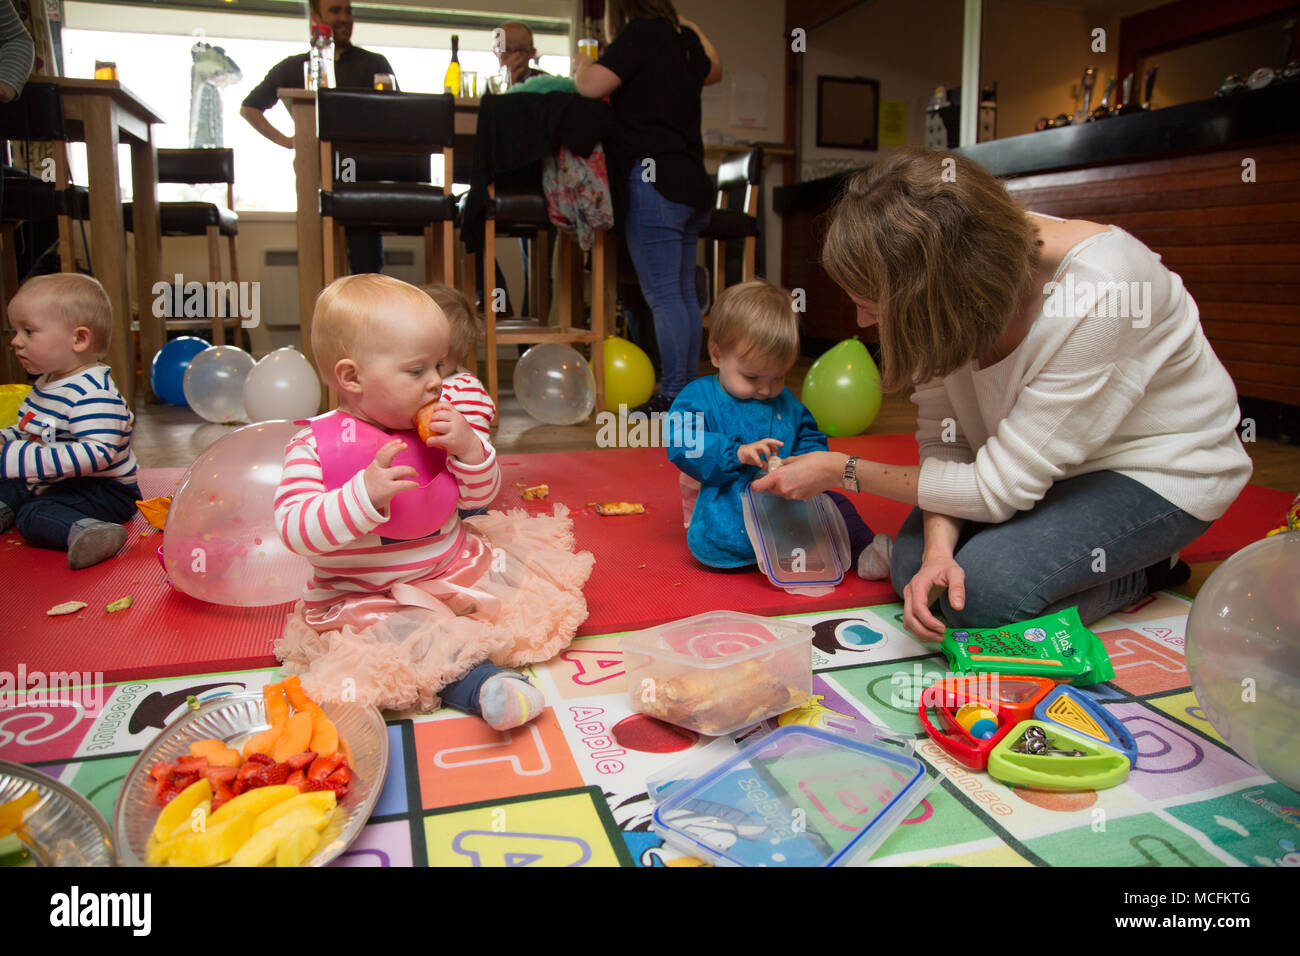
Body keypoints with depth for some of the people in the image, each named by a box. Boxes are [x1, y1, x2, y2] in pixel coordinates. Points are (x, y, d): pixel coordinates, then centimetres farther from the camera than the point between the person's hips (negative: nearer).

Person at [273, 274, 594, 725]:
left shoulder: (435, 428, -1)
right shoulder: (314, 446, -15)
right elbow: (295, 531, -23)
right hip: (369, 596, -5)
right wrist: (366, 493, -37)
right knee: (402, 633, -33)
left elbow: (480, 495, 6)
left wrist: (469, 448, -16)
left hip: (454, 566, 6)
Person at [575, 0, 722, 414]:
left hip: (654, 178, -8)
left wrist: (582, 64, 6)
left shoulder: (640, 34, -4)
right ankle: (690, 388, 13)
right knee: (684, 291, 9)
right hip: (692, 181, 8)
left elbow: (592, 84, -15)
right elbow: (713, 70, 40)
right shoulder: (685, 39, 18)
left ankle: (673, 395, -10)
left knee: (662, 294, -9)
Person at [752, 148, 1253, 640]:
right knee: (913, 565, -10)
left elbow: (998, 489, -30)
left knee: (984, 587, -25)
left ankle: (1148, 571, 3)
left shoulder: (1096, 297, -36)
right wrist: (938, 548, -29)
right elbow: (942, 434, -11)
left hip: (1159, 471, -6)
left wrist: (842, 471, -23)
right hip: (1036, 461, 6)